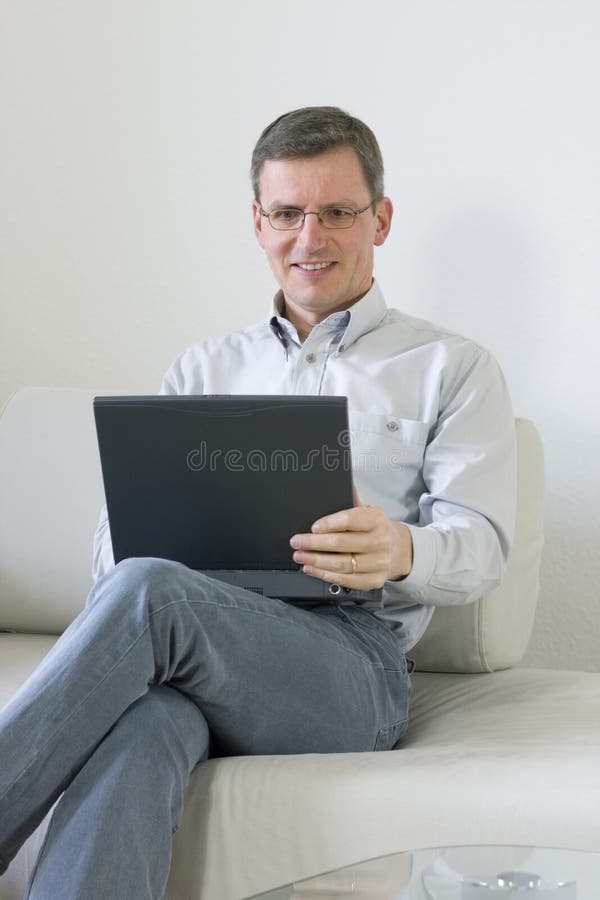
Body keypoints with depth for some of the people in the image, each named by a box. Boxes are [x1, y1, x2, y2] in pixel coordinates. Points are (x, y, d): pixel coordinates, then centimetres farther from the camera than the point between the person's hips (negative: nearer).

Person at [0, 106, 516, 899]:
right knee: (148, 721, -38)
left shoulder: (452, 369, 17)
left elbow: (481, 546, 4)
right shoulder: (205, 368, 28)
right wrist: (127, 557, -11)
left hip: (351, 663, -2)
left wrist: (401, 553, -22)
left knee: (149, 594, -35)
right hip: (191, 647, 3)